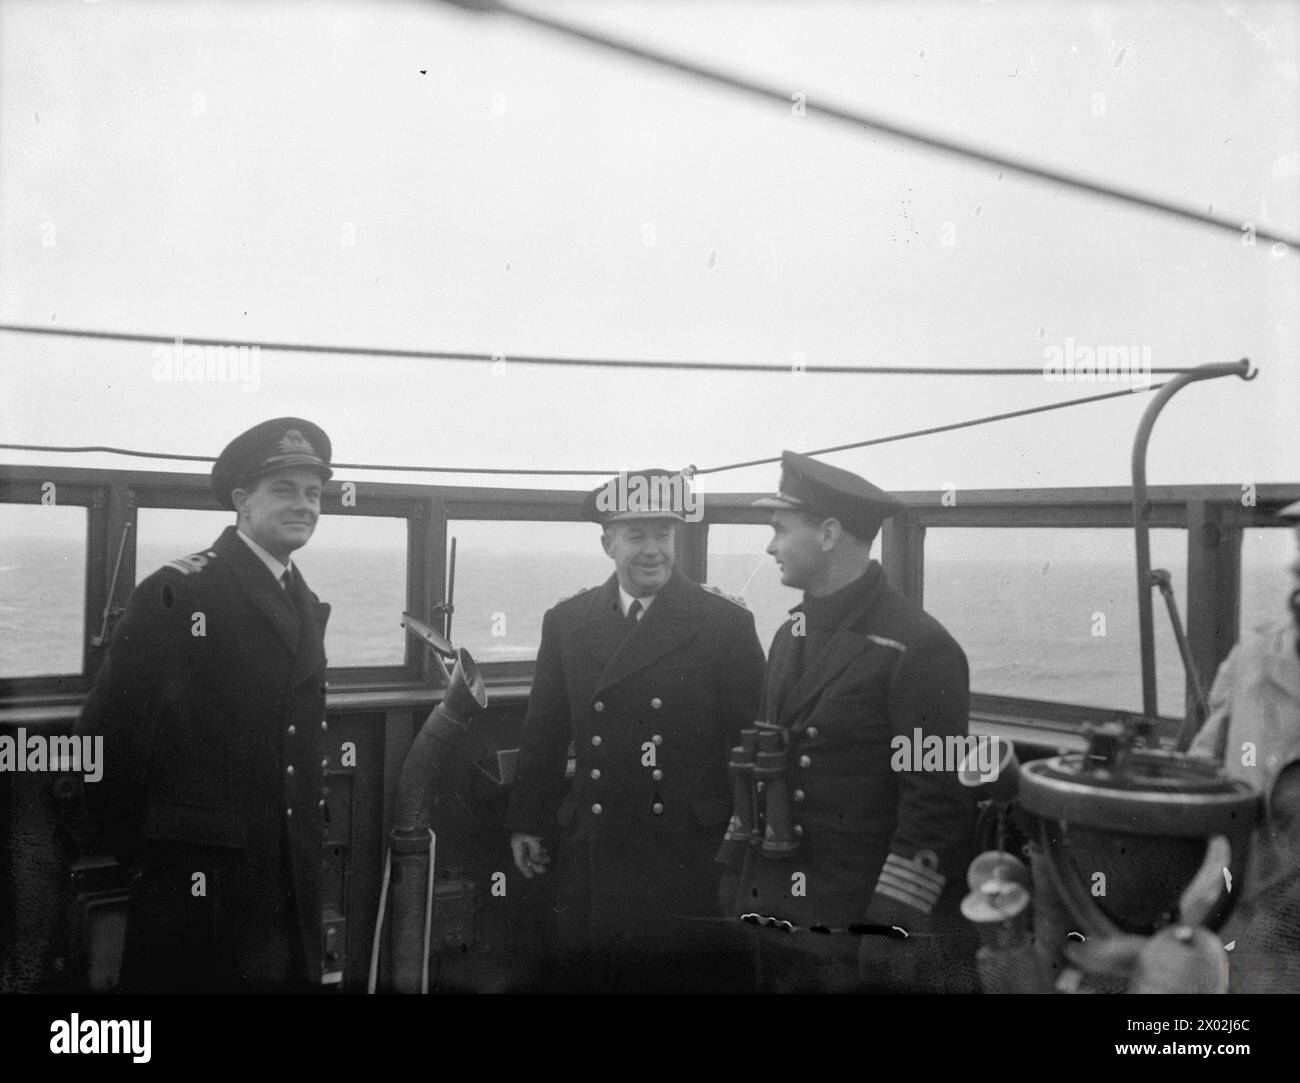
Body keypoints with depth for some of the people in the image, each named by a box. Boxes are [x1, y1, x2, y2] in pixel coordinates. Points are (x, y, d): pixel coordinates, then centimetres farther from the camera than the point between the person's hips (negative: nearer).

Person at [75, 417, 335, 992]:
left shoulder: (308, 606, 11)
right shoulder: (177, 592, -11)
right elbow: (109, 732, -11)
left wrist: (307, 837, 13)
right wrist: (139, 852, -3)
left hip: (293, 889, 6)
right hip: (201, 884, -6)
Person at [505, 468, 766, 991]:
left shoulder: (727, 623, -3)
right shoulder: (566, 622, 6)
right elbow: (544, 732, 11)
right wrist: (527, 821, 10)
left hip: (688, 855, -2)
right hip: (590, 854, 3)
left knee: (687, 975, 6)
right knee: (584, 974, 11)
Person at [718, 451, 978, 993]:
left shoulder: (920, 648, -15)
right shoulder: (790, 637, 10)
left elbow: (937, 804, -16)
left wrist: (886, 932, -17)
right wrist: (737, 880, 12)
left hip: (866, 929, -7)